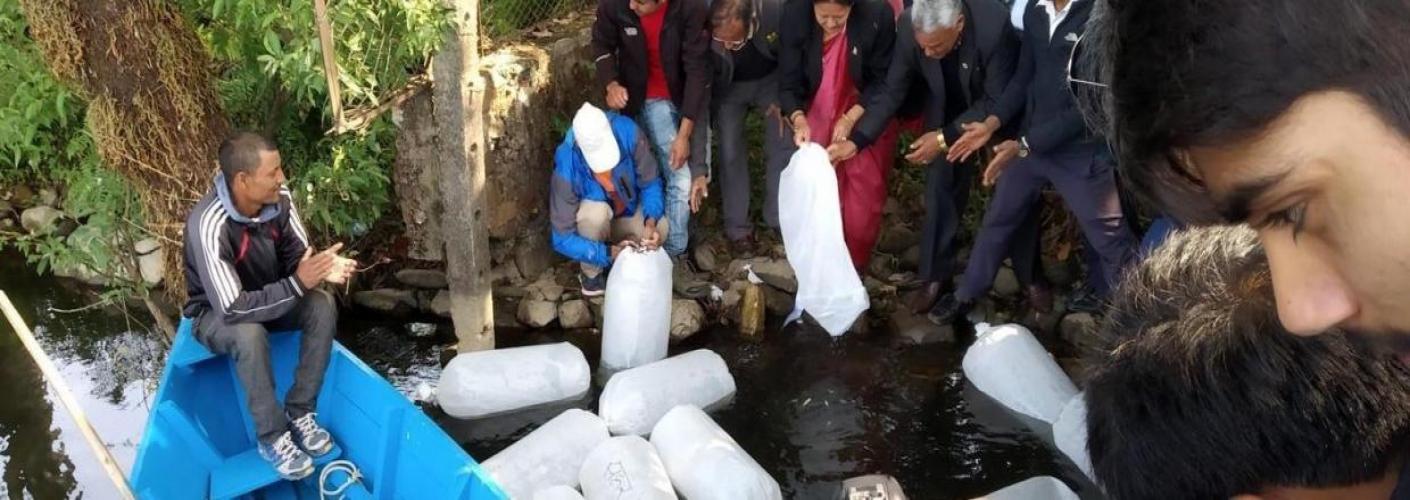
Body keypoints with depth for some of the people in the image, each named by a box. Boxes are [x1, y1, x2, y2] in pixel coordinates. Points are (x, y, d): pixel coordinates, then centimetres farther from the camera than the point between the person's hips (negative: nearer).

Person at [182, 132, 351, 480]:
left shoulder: (278, 199, -18)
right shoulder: (209, 225, -36)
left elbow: (296, 254, -6)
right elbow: (232, 308, -37)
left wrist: (320, 267, -30)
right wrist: (297, 284, -39)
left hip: (269, 297, 6)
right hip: (216, 312, -5)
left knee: (323, 305, -22)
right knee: (250, 335, -37)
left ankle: (300, 413, -9)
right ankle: (272, 437, -17)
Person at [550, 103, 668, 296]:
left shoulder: (627, 132, -31)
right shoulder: (566, 168, -35)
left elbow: (650, 183, -17)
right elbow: (563, 238, -29)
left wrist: (651, 221, -35)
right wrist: (610, 253, -38)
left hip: (627, 213, 2)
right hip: (592, 222, -2)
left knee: (661, 227, -26)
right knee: (596, 212, -35)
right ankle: (592, 274, -8)